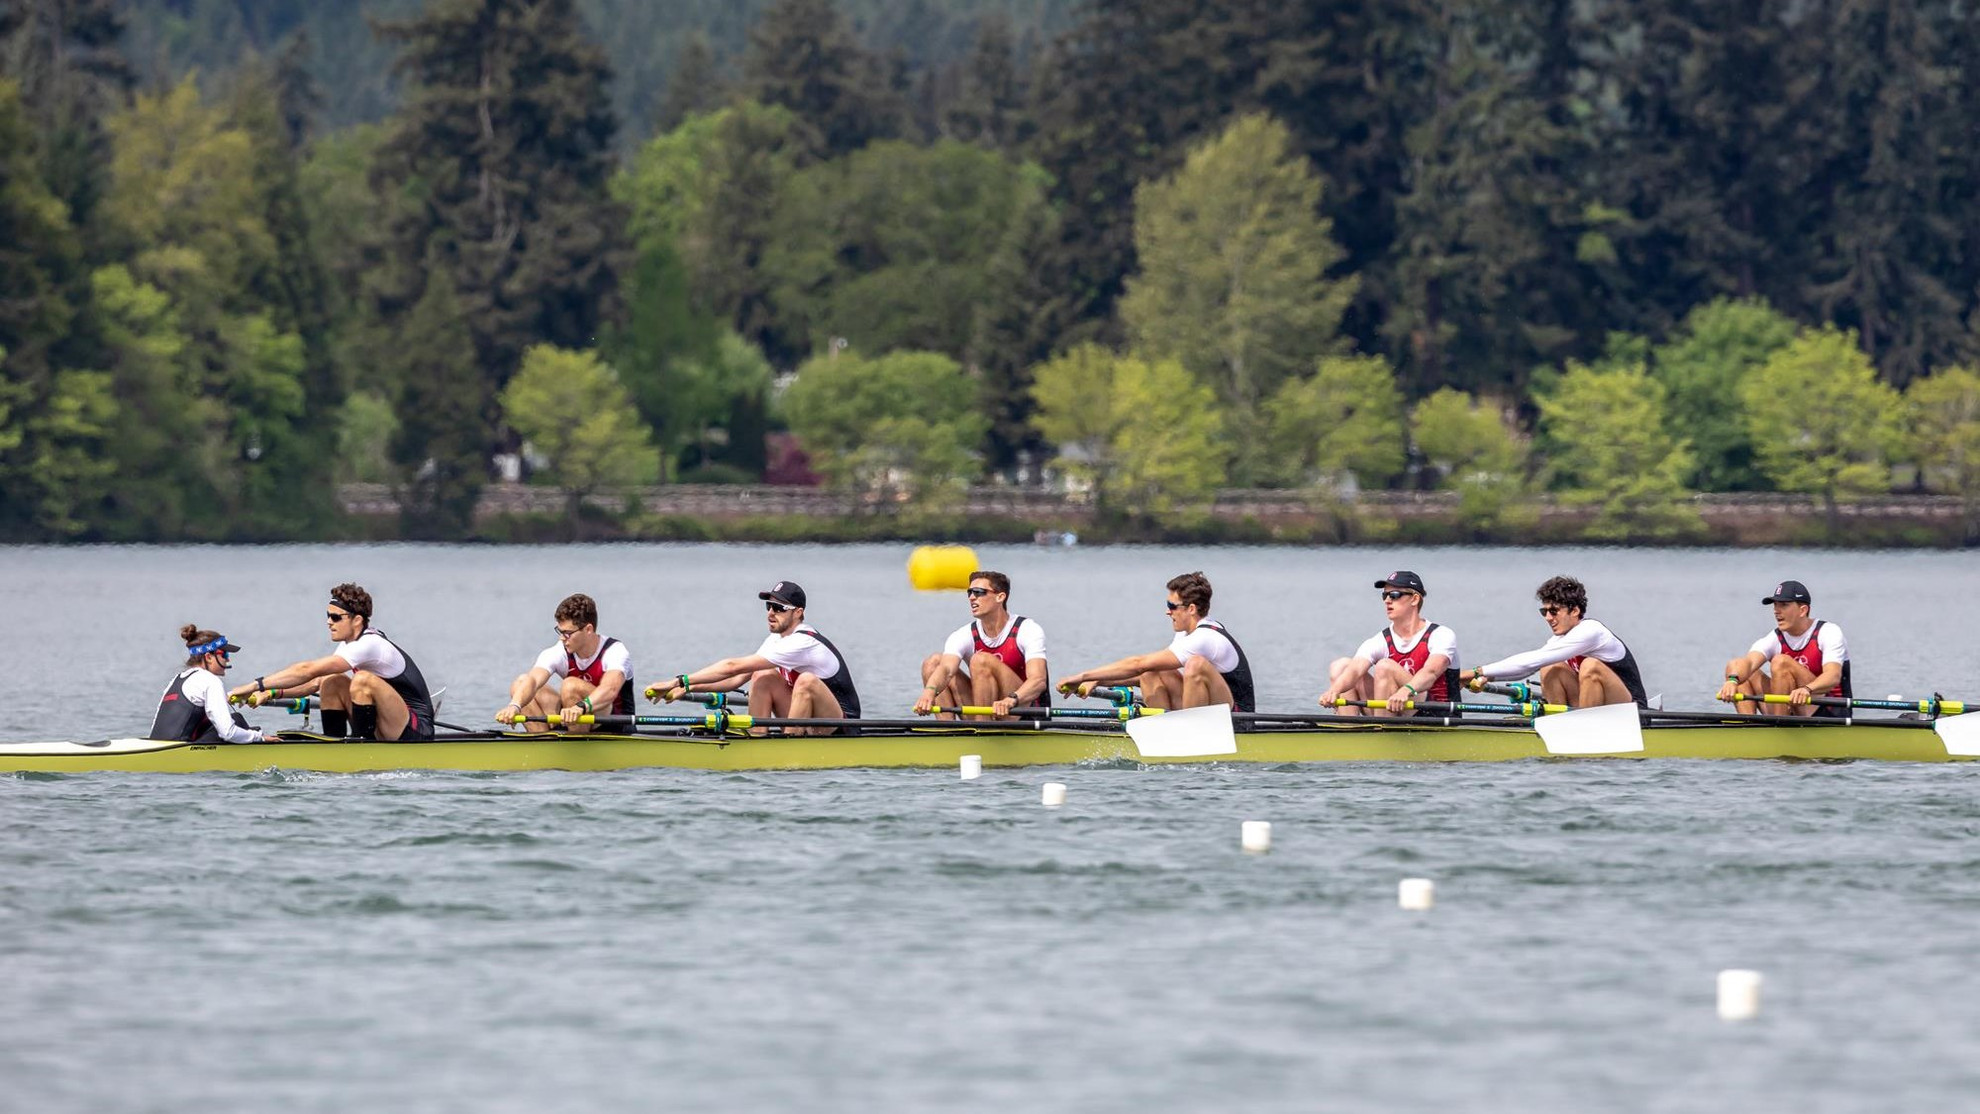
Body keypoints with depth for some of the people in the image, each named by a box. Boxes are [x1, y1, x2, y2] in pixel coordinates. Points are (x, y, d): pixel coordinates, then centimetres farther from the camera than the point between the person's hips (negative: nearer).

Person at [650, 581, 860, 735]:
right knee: (763, 677, -2)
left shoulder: (802, 643, -23)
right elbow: (738, 679, 6)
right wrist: (689, 688, -6)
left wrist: (680, 681, -26)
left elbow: (734, 667, -26)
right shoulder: (777, 640, 6)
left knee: (807, 681, -33)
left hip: (842, 727, -9)